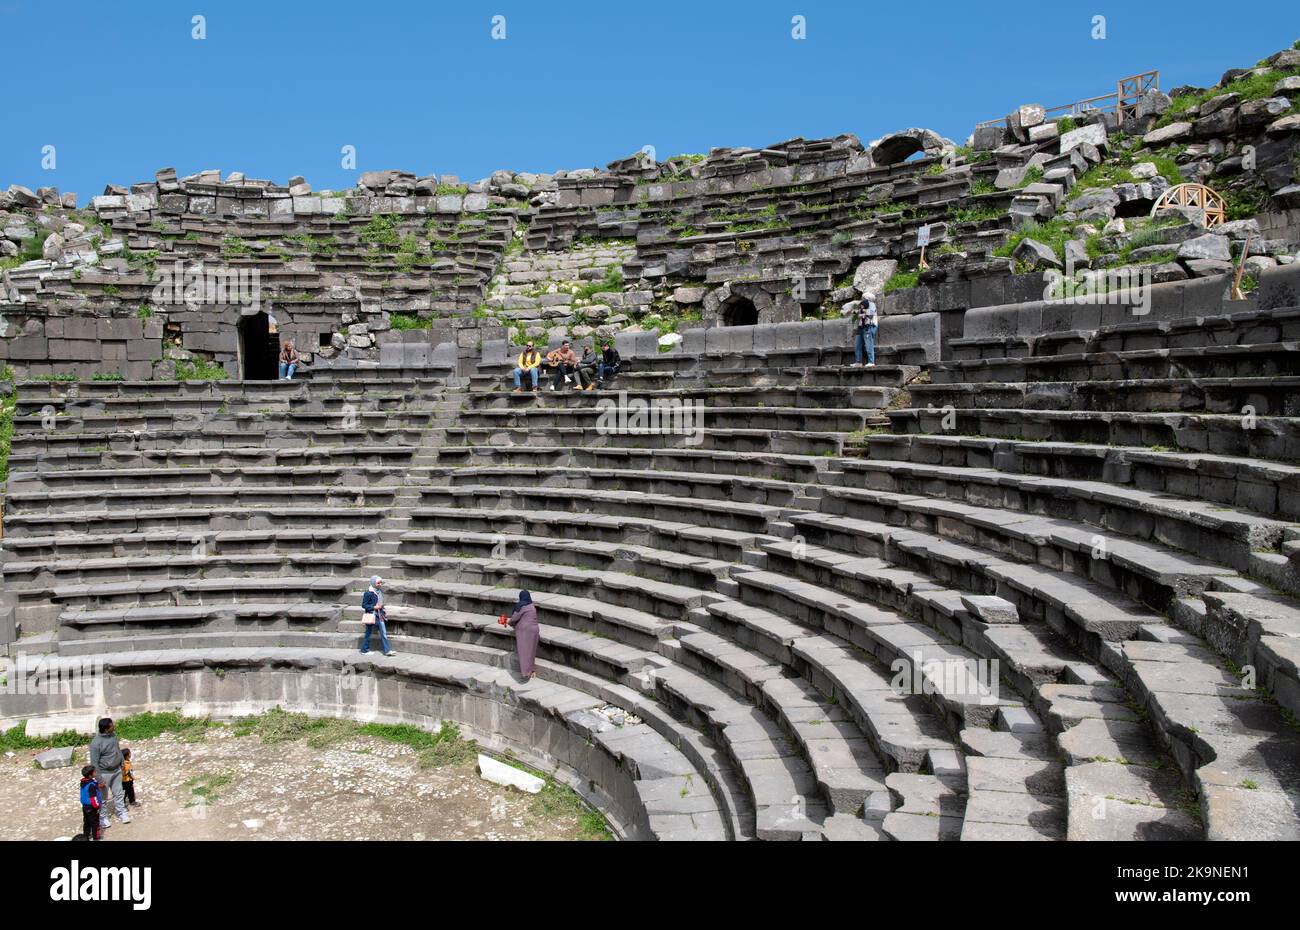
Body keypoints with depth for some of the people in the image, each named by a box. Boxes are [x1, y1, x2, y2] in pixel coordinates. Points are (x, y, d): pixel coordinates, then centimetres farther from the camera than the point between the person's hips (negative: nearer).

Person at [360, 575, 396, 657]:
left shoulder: (380, 591, 6)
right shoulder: (368, 593, -16)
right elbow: (364, 605, -13)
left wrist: (383, 610, 8)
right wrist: (374, 607, -20)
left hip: (380, 615, 7)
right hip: (371, 616, -7)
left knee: (384, 633, 4)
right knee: (368, 633, 6)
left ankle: (387, 650, 5)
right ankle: (364, 650, 21)